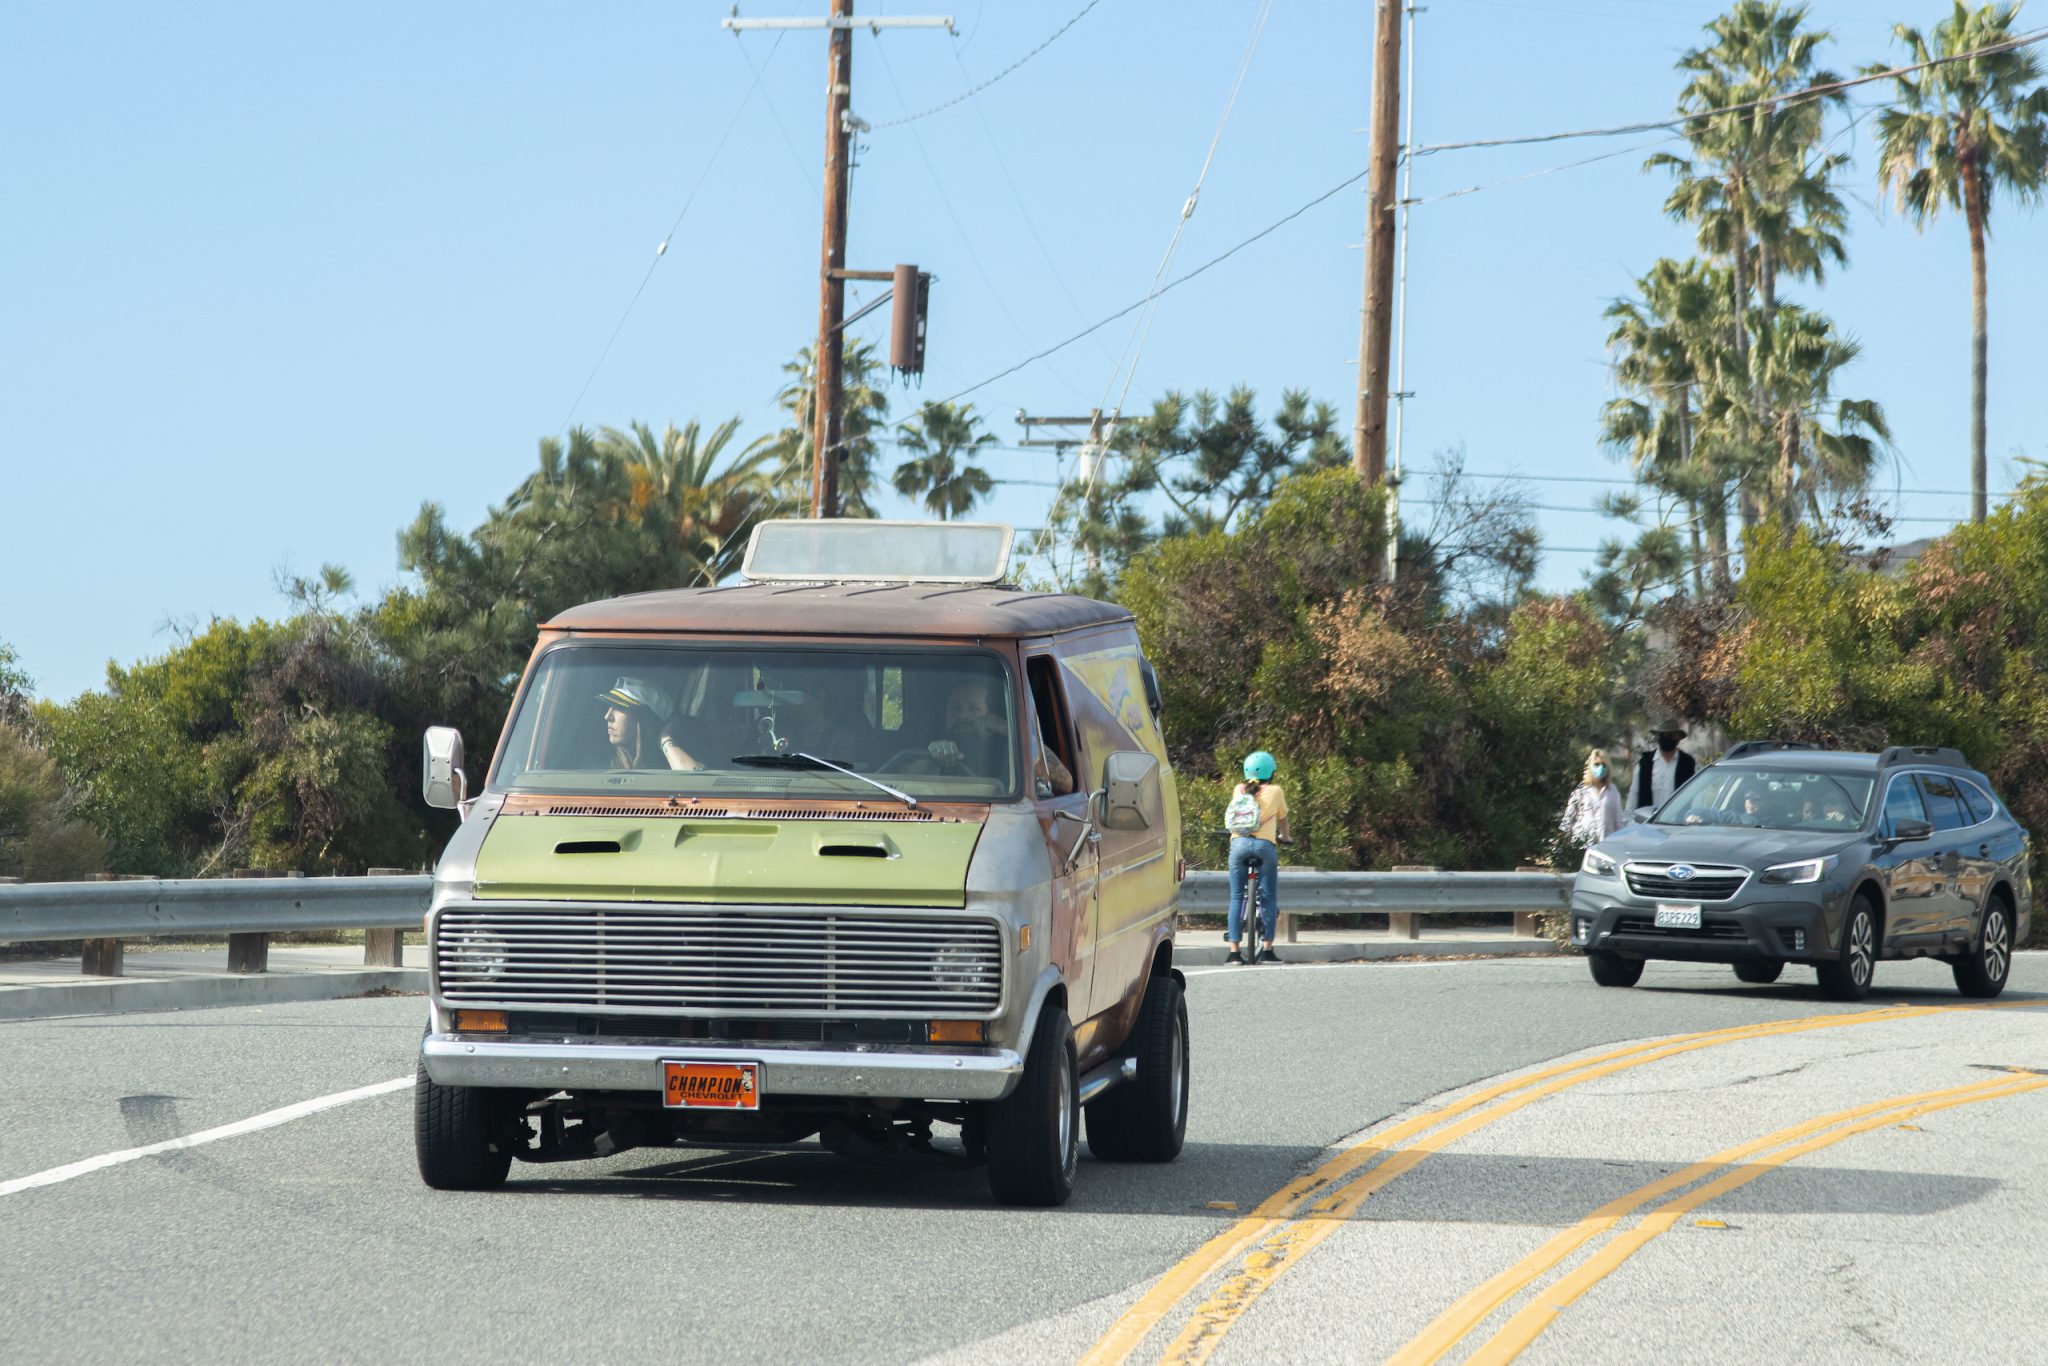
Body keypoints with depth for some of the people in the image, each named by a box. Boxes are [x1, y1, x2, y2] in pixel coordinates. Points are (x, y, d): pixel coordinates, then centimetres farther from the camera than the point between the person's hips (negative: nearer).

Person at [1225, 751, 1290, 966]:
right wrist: (1285, 836, 44)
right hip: (1265, 844, -2)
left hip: (1239, 842, 2)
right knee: (1268, 898, 7)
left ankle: (1234, 952, 0)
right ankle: (1267, 949, 4)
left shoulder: (1239, 791, 15)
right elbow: (1283, 818, 24)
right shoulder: (1275, 791, 10)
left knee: (1236, 898, 4)